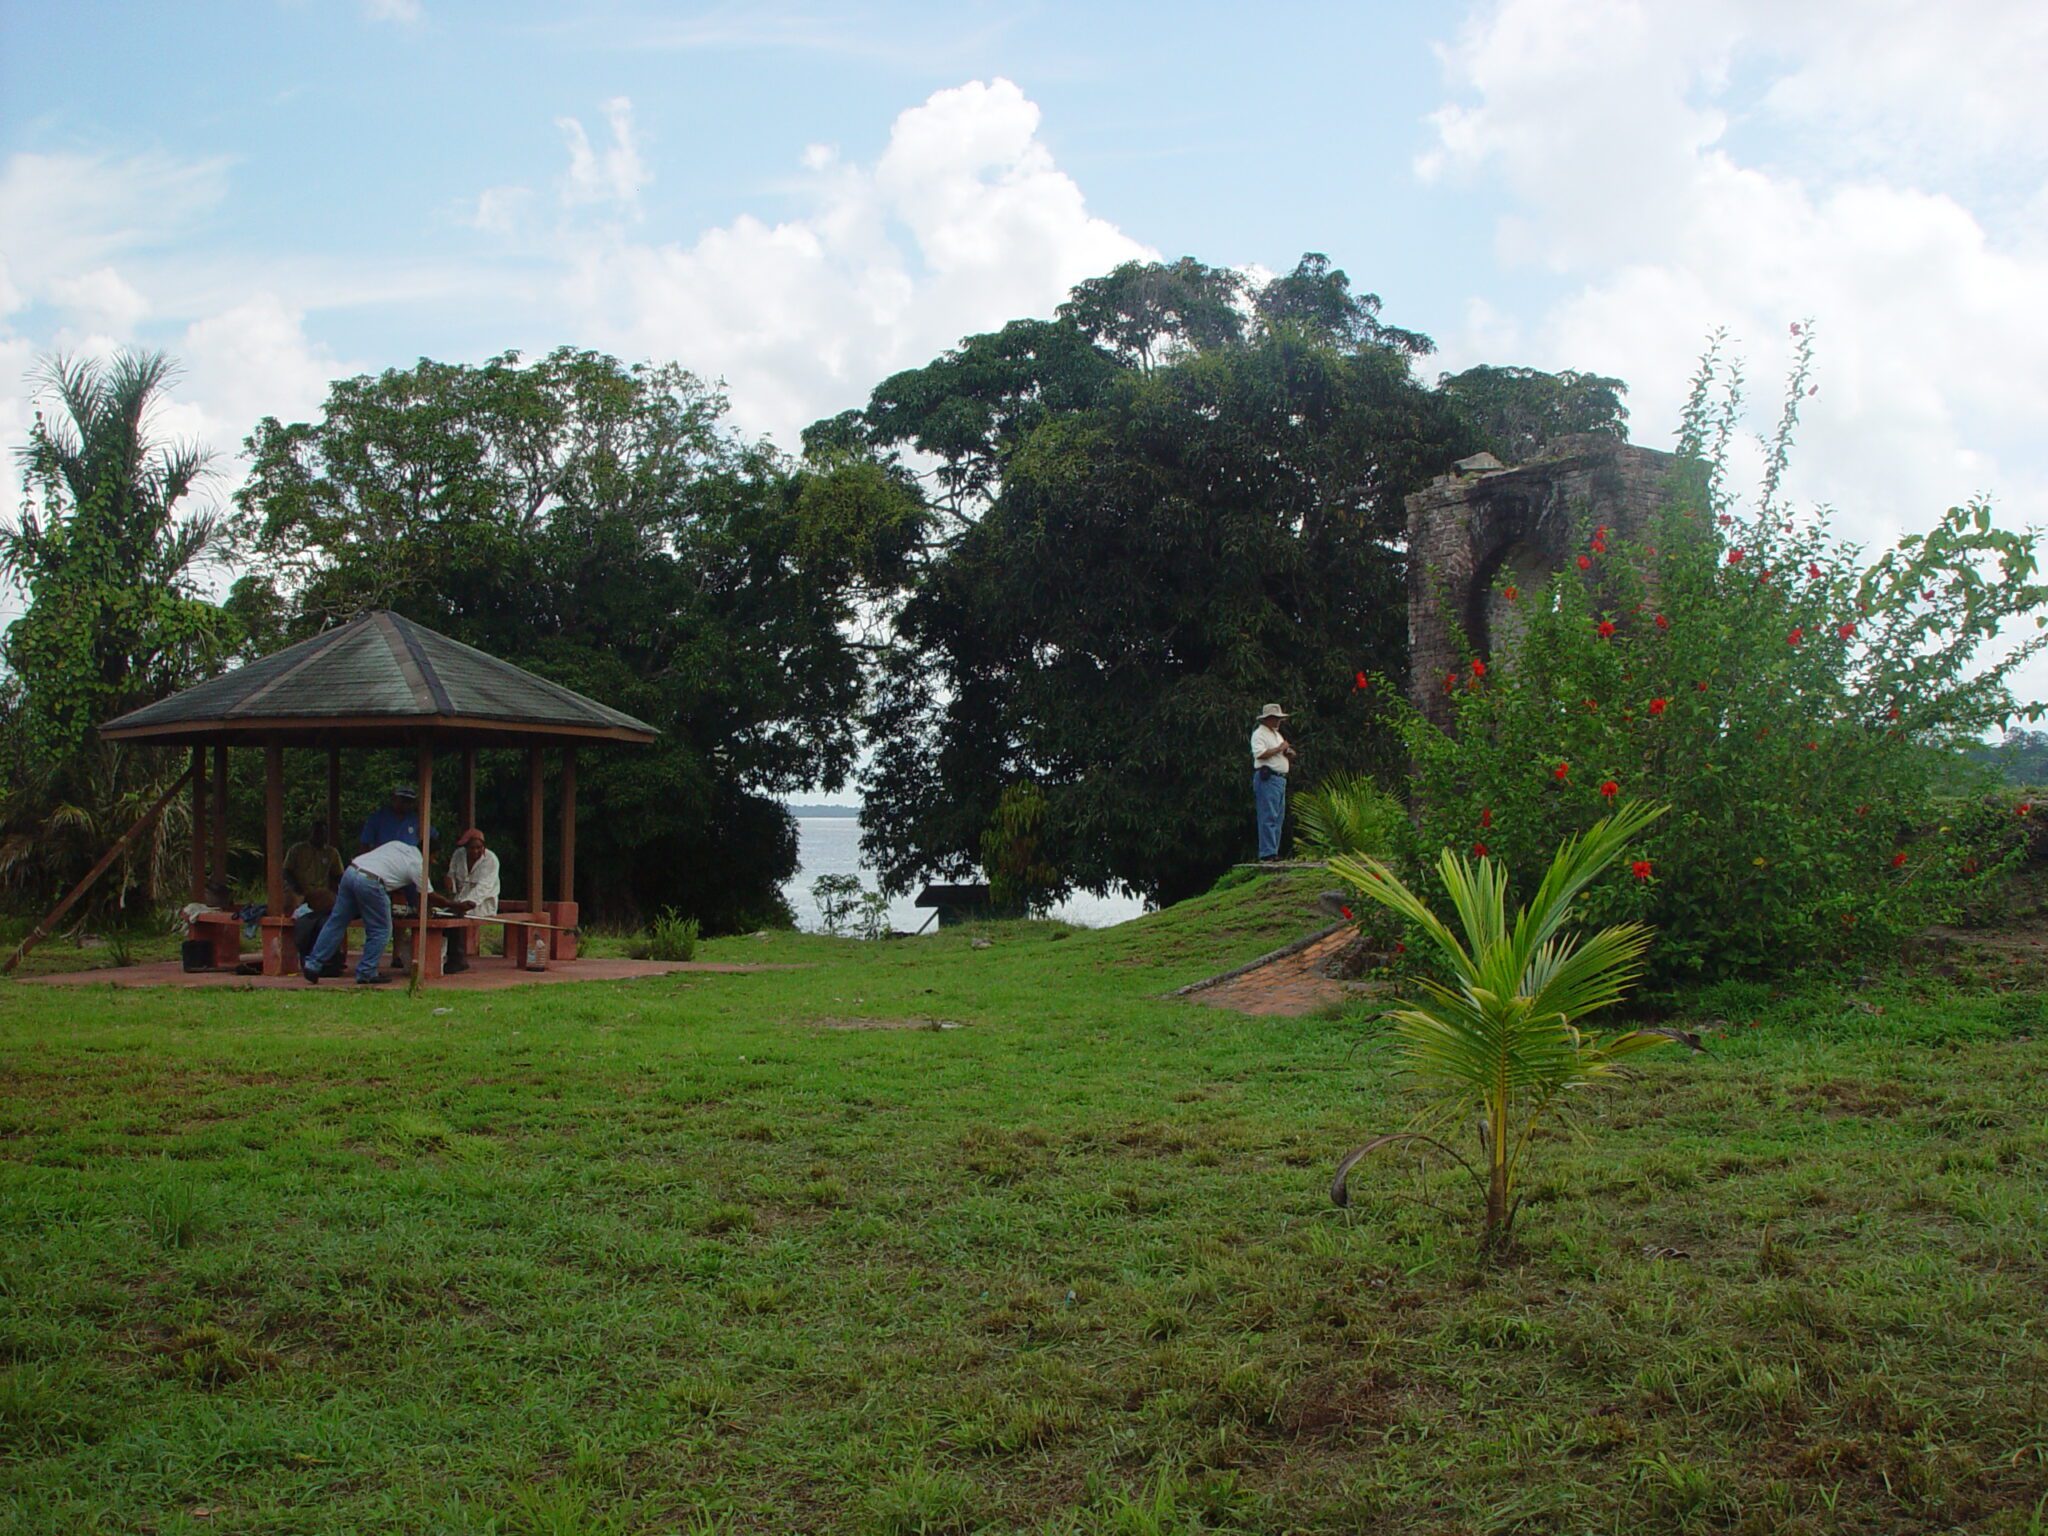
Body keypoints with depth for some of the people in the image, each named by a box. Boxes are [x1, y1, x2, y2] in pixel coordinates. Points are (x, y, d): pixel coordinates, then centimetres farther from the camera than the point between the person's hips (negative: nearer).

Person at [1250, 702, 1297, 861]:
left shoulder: (1277, 734, 23)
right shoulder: (1259, 734, -5)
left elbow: (1289, 757, 25)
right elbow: (1260, 754, -22)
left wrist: (1289, 753, 2)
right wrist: (1279, 749, -13)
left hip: (1280, 778, 10)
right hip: (1267, 778, -10)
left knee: (1278, 817, 9)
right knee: (1268, 817, -12)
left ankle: (1274, 852, 13)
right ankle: (1267, 854, -14)